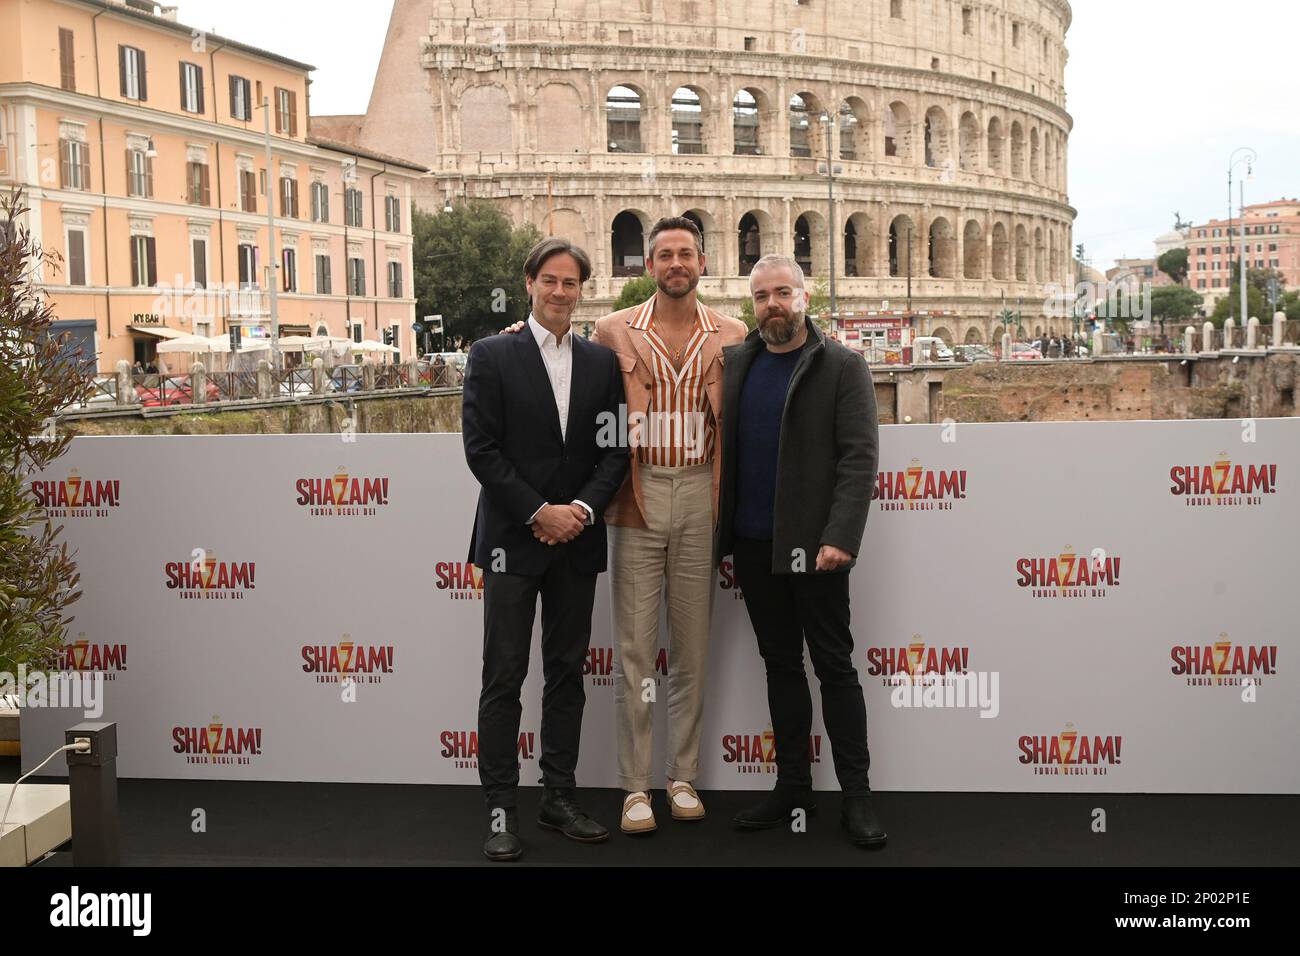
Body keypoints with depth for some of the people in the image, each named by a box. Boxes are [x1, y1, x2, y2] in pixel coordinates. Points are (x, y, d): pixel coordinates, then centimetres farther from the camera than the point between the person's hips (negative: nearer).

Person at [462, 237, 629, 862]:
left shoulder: (602, 363, 9)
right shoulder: (492, 356, -1)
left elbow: (614, 448, 5)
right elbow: (482, 449, -8)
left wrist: (584, 508, -10)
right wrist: (540, 512, -13)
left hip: (576, 540, 4)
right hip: (512, 540, -3)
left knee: (567, 672, 10)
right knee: (504, 676, -1)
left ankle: (559, 799, 19)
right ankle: (500, 809, 6)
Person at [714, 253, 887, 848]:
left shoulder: (842, 367, -3)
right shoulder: (734, 363, 10)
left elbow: (859, 457, -10)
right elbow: (722, 451, 10)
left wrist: (841, 537, -20)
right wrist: (720, 537, 5)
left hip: (813, 545, -4)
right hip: (752, 545, 4)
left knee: (834, 665, 2)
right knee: (780, 665, 12)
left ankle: (856, 793, 10)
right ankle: (792, 786, 21)